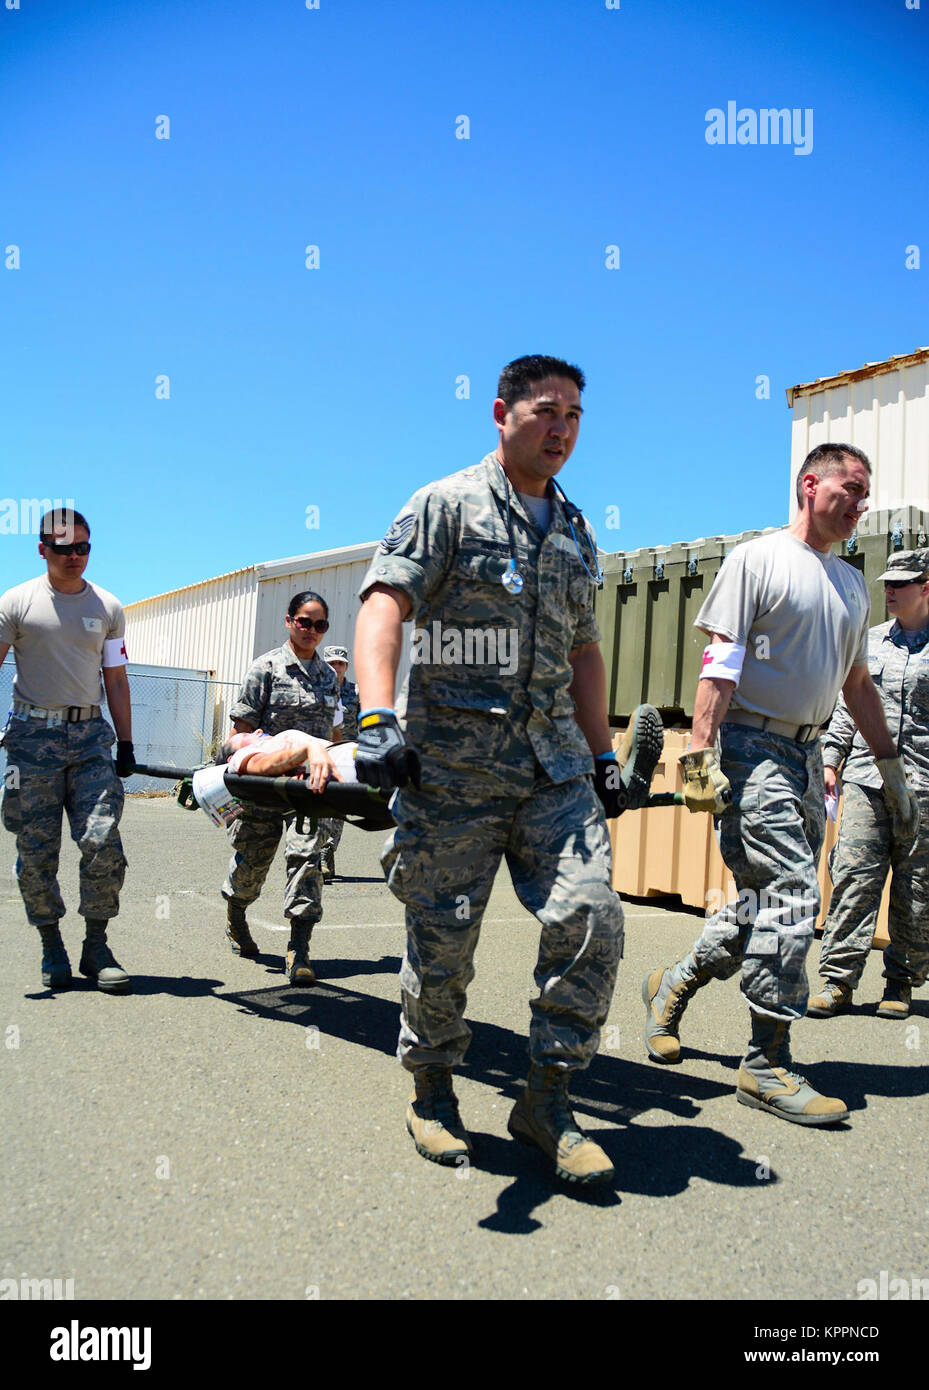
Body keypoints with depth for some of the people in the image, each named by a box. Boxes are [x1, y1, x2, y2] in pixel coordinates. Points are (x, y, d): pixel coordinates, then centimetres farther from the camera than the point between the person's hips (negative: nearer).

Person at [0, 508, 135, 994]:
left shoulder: (107, 607, 11)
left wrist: (125, 744, 9)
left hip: (90, 735, 2)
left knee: (103, 843, -9)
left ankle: (96, 946, 2)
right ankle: (51, 946, 15)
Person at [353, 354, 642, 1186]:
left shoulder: (577, 535, 20)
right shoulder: (447, 506, 1)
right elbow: (384, 604, -12)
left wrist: (603, 754, 19)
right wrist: (378, 719, -26)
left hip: (554, 758, 5)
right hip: (452, 756, -5)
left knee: (591, 916, -8)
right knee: (442, 937, 3)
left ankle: (547, 1102, 9)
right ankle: (432, 1093, 26)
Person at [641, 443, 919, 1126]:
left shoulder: (853, 584, 19)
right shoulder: (757, 559, -3)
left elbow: (857, 683, 25)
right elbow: (720, 663, -11)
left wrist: (891, 762, 22)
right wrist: (701, 753, -19)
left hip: (808, 755, 8)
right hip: (754, 745, -8)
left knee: (771, 900, 9)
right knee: (791, 896, -11)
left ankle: (674, 985, 29)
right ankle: (768, 1064, -1)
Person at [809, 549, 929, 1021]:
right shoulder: (870, 641, 15)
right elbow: (847, 705, 19)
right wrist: (831, 759, 11)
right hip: (866, 778, 2)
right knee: (853, 877, -5)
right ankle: (838, 978, -1)